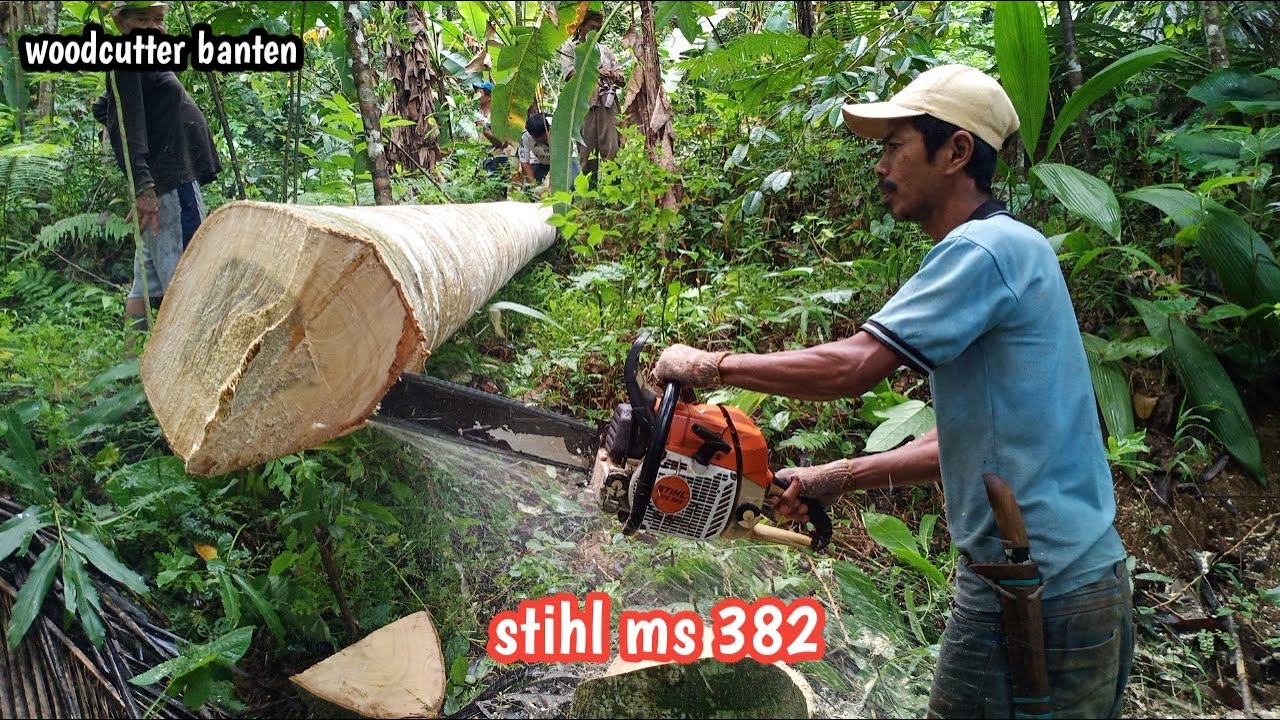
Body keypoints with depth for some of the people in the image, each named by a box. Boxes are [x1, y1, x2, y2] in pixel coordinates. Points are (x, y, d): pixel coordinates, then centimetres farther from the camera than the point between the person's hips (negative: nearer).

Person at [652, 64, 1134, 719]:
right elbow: (965, 439, 15)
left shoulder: (984, 247, -17)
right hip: (1006, 581, 9)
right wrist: (838, 478, 11)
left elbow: (852, 366, -25)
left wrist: (709, 366, -13)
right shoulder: (997, 254, 13)